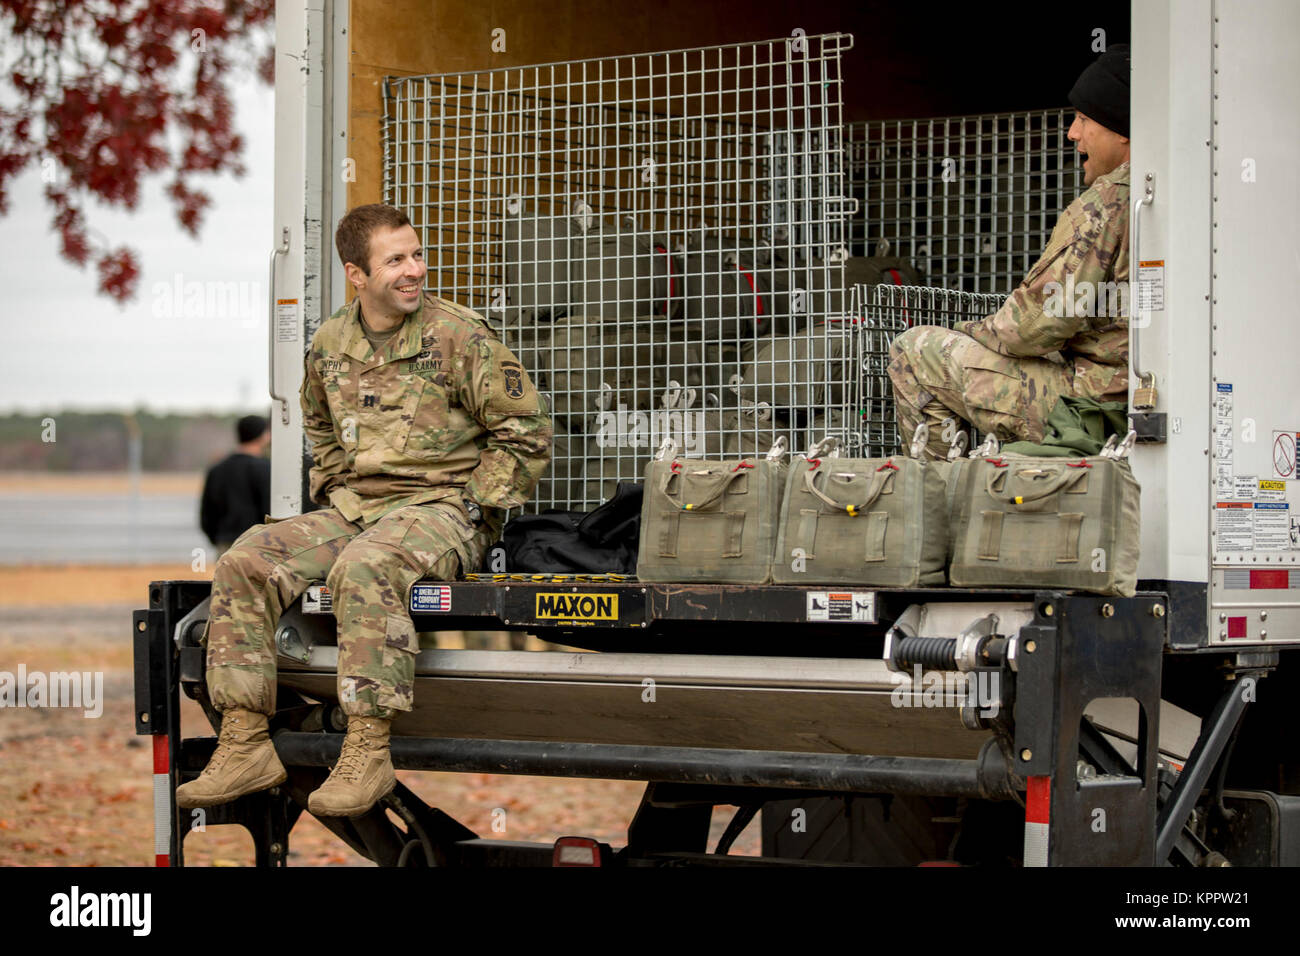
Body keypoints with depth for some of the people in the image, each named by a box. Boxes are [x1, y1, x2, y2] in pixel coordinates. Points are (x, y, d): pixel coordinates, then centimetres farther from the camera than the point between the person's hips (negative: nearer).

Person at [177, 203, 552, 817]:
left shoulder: (459, 337, -5)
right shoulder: (329, 345, 11)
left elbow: (525, 433, -2)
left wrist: (471, 510, -7)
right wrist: (331, 493, 16)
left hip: (441, 505, -6)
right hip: (354, 508, 6)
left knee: (365, 568, -38)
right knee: (246, 563, -16)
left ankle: (368, 753, -34)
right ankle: (245, 745, -16)